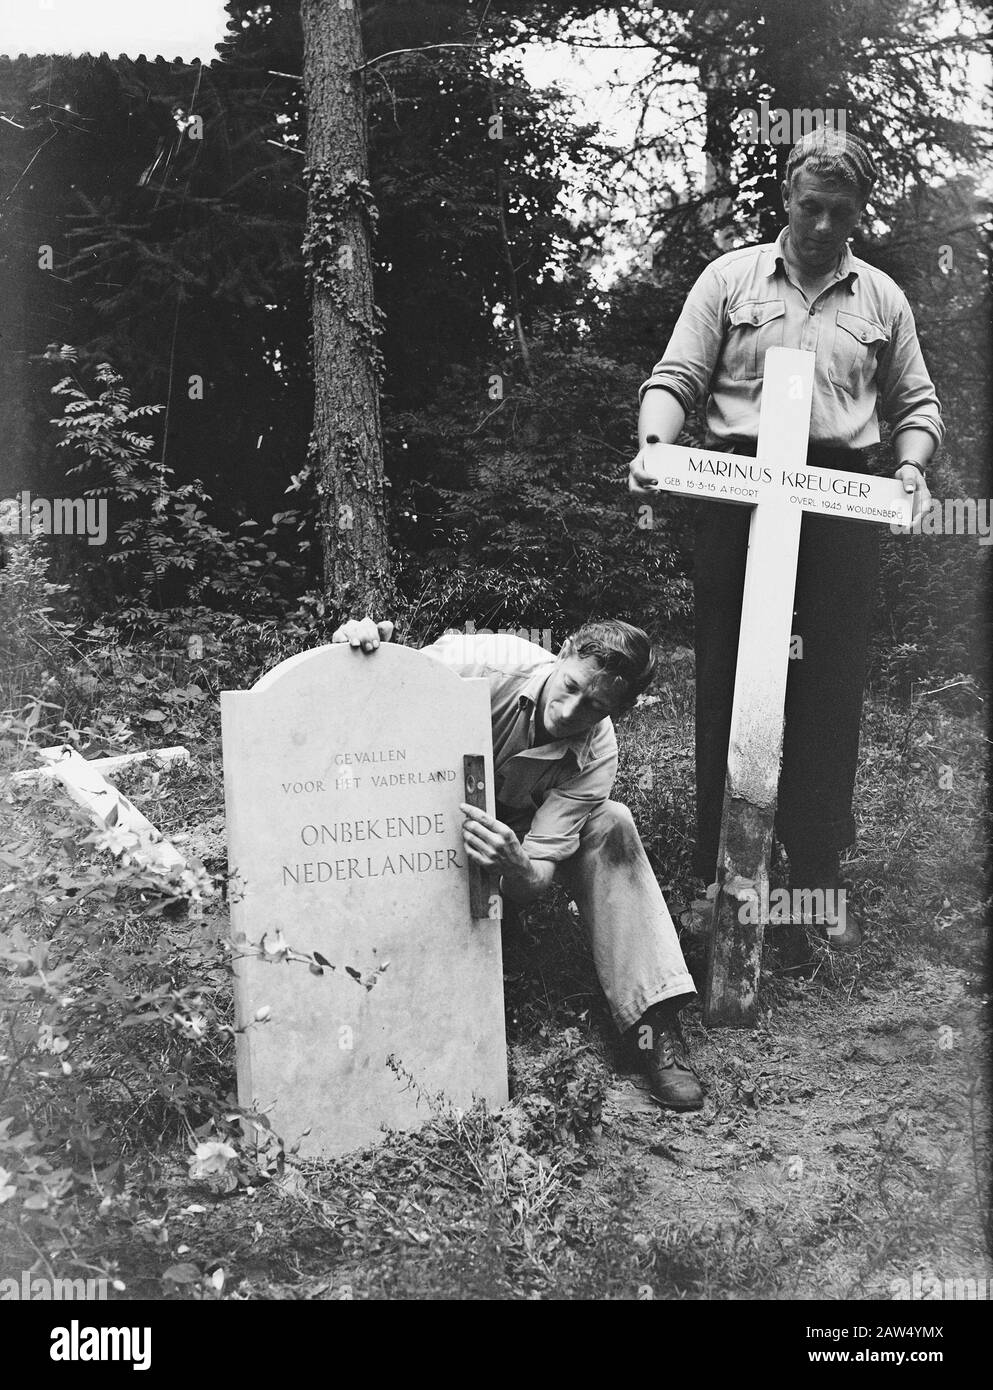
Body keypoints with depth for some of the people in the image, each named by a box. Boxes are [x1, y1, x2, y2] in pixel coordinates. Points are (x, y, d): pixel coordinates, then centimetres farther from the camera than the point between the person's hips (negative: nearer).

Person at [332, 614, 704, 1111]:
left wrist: (516, 864, -54)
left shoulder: (596, 756, -23)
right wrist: (355, 644, -45)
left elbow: (534, 877, -28)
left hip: (515, 826, 2)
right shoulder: (484, 664, -32)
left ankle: (653, 1023, -19)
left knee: (611, 825, -21)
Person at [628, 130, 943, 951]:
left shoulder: (882, 299, 15)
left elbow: (917, 404, 16)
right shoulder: (731, 278, 9)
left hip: (845, 511, 1)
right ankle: (719, 874, 12)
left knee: (830, 697, 2)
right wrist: (654, 447, -17)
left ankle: (820, 878, 12)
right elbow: (676, 380, 2)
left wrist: (911, 467, -4)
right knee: (728, 689, 2)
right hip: (738, 498, -1)